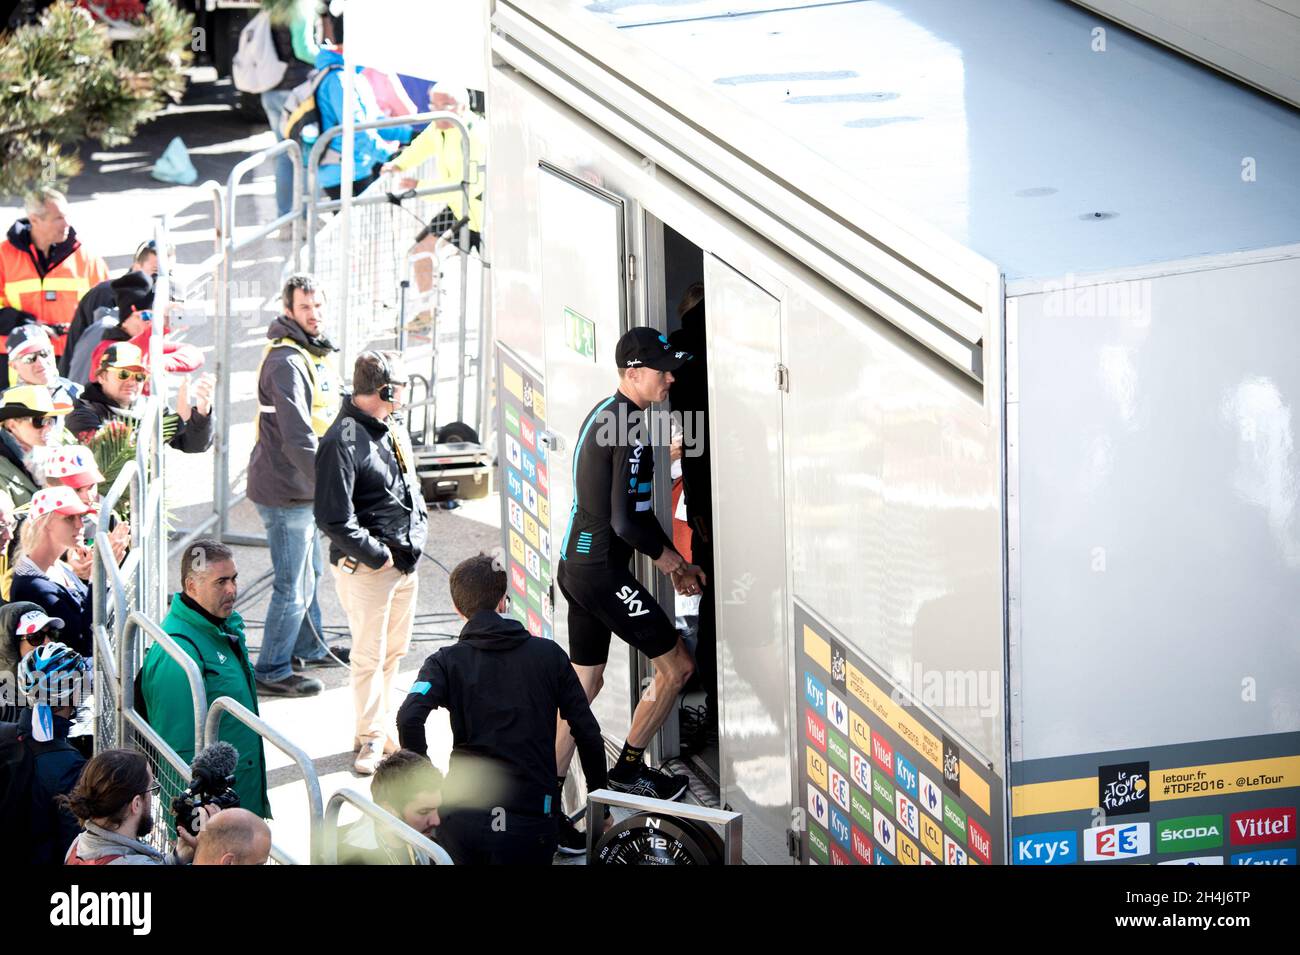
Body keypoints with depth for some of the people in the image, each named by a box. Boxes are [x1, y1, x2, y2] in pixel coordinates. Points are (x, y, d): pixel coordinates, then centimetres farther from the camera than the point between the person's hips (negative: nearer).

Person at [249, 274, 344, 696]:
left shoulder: (314, 353, 12)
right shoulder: (286, 363, -22)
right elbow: (298, 439, -27)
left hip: (305, 487, 10)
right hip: (286, 490, -10)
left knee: (310, 570, 25)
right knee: (293, 585, -4)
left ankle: (309, 648, 41)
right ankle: (272, 670, 5)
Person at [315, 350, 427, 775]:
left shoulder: (394, 432, 10)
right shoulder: (342, 441, -19)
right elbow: (333, 519, -22)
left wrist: (415, 538, 9)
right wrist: (377, 555, -17)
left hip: (405, 563, 9)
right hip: (365, 568, -9)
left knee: (394, 651, 16)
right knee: (370, 656, -2)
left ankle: (377, 725, 29)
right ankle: (371, 738, 8)